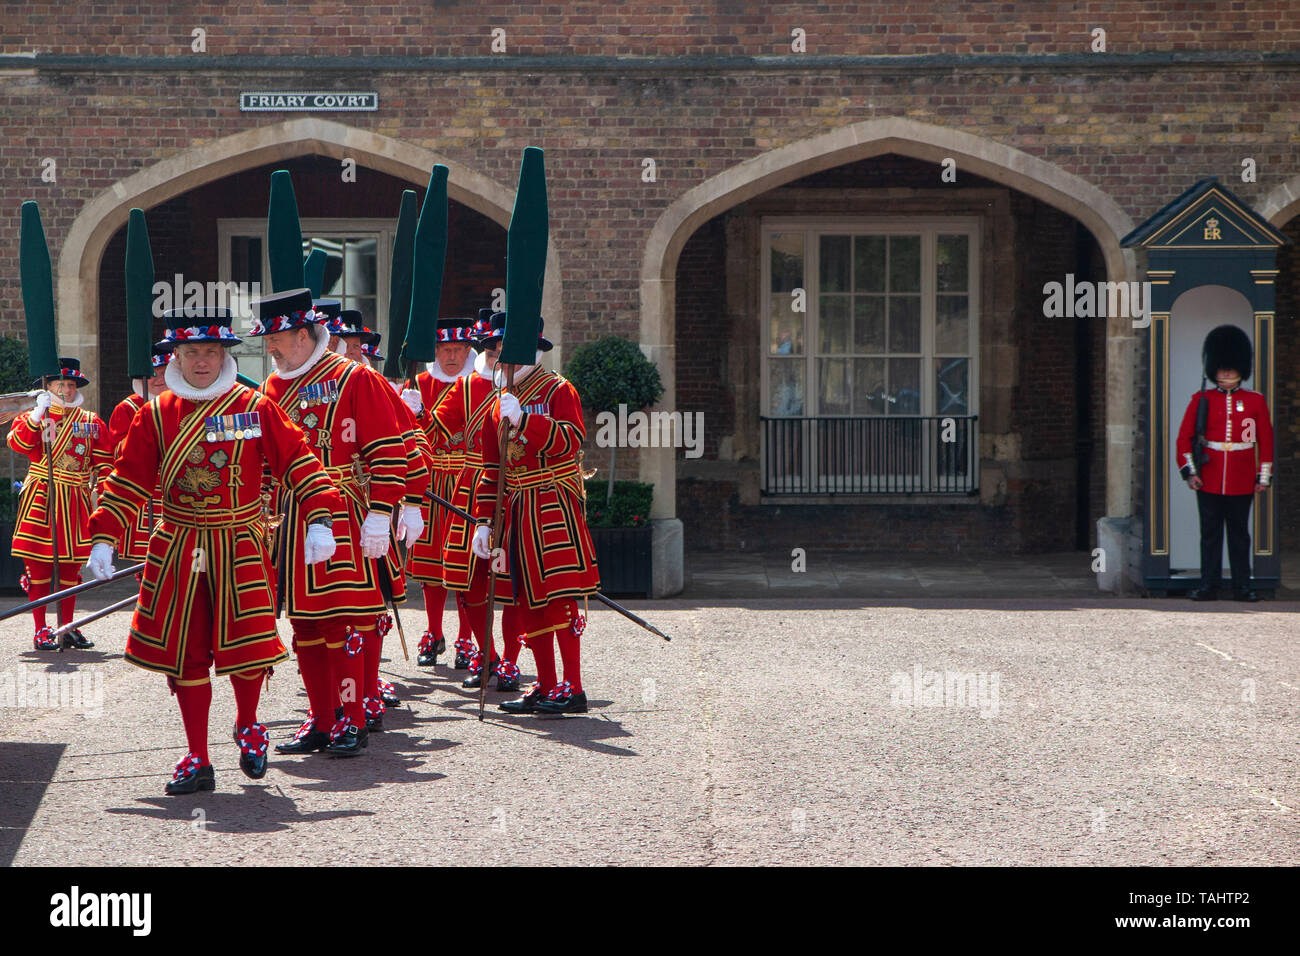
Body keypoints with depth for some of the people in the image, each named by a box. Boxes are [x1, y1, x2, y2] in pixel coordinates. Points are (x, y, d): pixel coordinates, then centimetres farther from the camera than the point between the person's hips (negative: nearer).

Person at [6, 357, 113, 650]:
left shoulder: (91, 422, 10)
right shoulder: (34, 418, 5)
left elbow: (103, 460, 9)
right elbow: (18, 442, -15)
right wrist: (37, 414, -22)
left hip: (75, 501, 2)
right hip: (41, 499, -2)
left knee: (71, 566, 7)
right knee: (38, 564, -2)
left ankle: (68, 627, 17)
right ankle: (41, 630, 3)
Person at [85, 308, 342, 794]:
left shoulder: (256, 408, -1)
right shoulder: (155, 415, 4)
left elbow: (298, 461, -1)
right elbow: (127, 481, 5)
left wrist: (319, 521, -11)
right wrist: (104, 538, -4)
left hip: (240, 547, -2)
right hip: (177, 549, 2)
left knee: (248, 646, -10)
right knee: (184, 653, 3)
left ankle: (247, 724, 22)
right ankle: (198, 760, 14)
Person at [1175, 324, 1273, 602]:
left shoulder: (1255, 401, 5)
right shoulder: (1202, 400, 3)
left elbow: (1266, 441, 8)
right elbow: (1184, 438, 3)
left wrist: (1263, 476, 3)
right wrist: (1189, 471, -5)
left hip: (1242, 482, 0)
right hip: (1209, 482, 0)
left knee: (1239, 534, 6)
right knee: (1210, 534, 2)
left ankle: (1242, 586, 11)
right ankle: (1208, 586, 6)